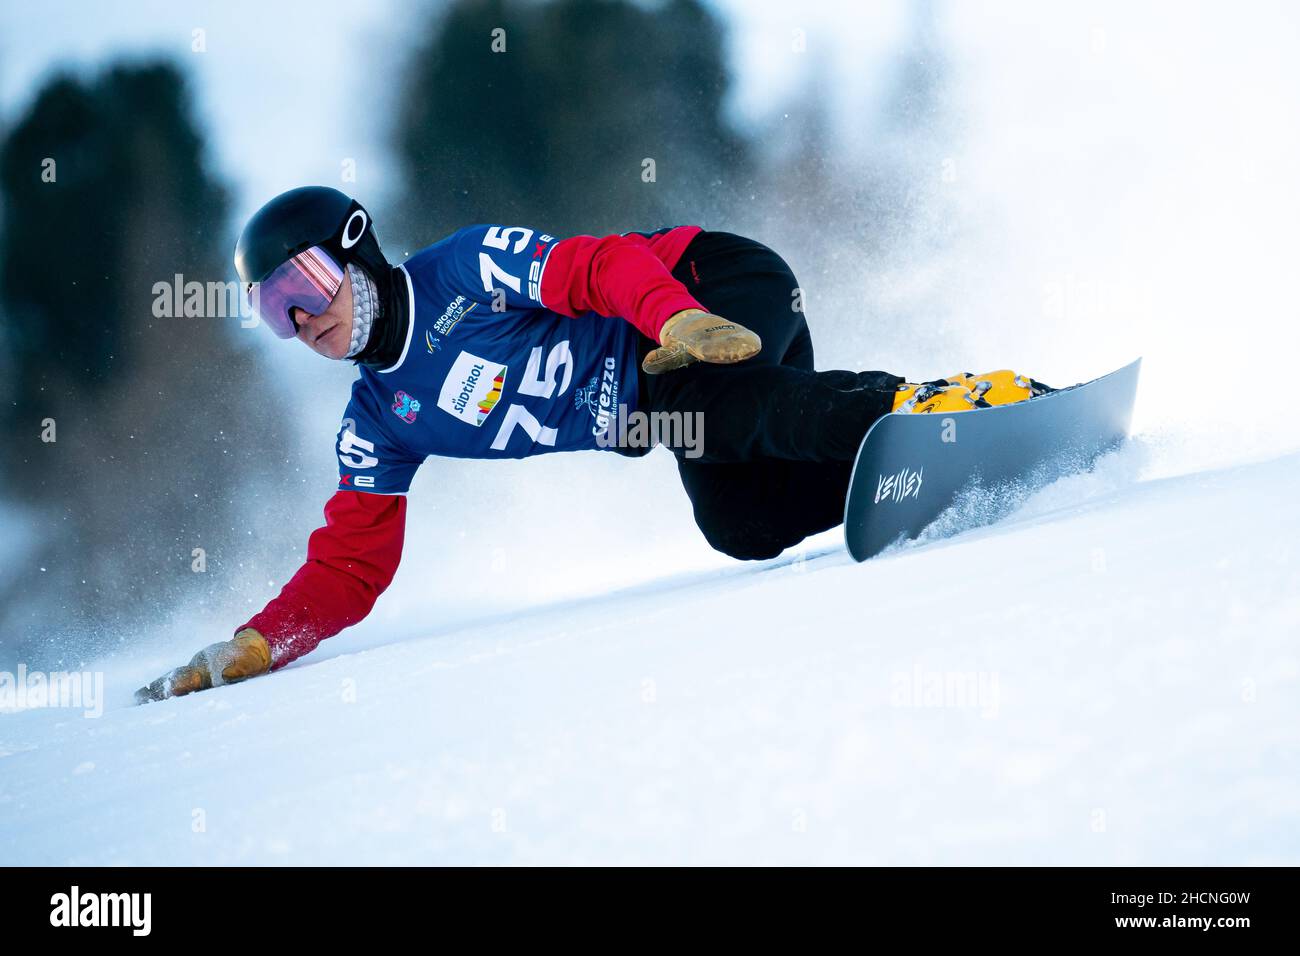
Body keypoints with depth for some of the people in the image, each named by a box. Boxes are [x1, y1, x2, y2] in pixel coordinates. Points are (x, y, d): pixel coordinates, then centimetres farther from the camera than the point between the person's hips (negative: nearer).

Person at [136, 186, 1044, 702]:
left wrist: (679, 321, -40)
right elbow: (349, 568, 6)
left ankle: (924, 409, -31)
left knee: (706, 397, -37)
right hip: (655, 410, 7)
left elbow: (603, 267, -21)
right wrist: (250, 648, -7)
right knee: (745, 526, -17)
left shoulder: (463, 269, -14)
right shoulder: (377, 428, 5)